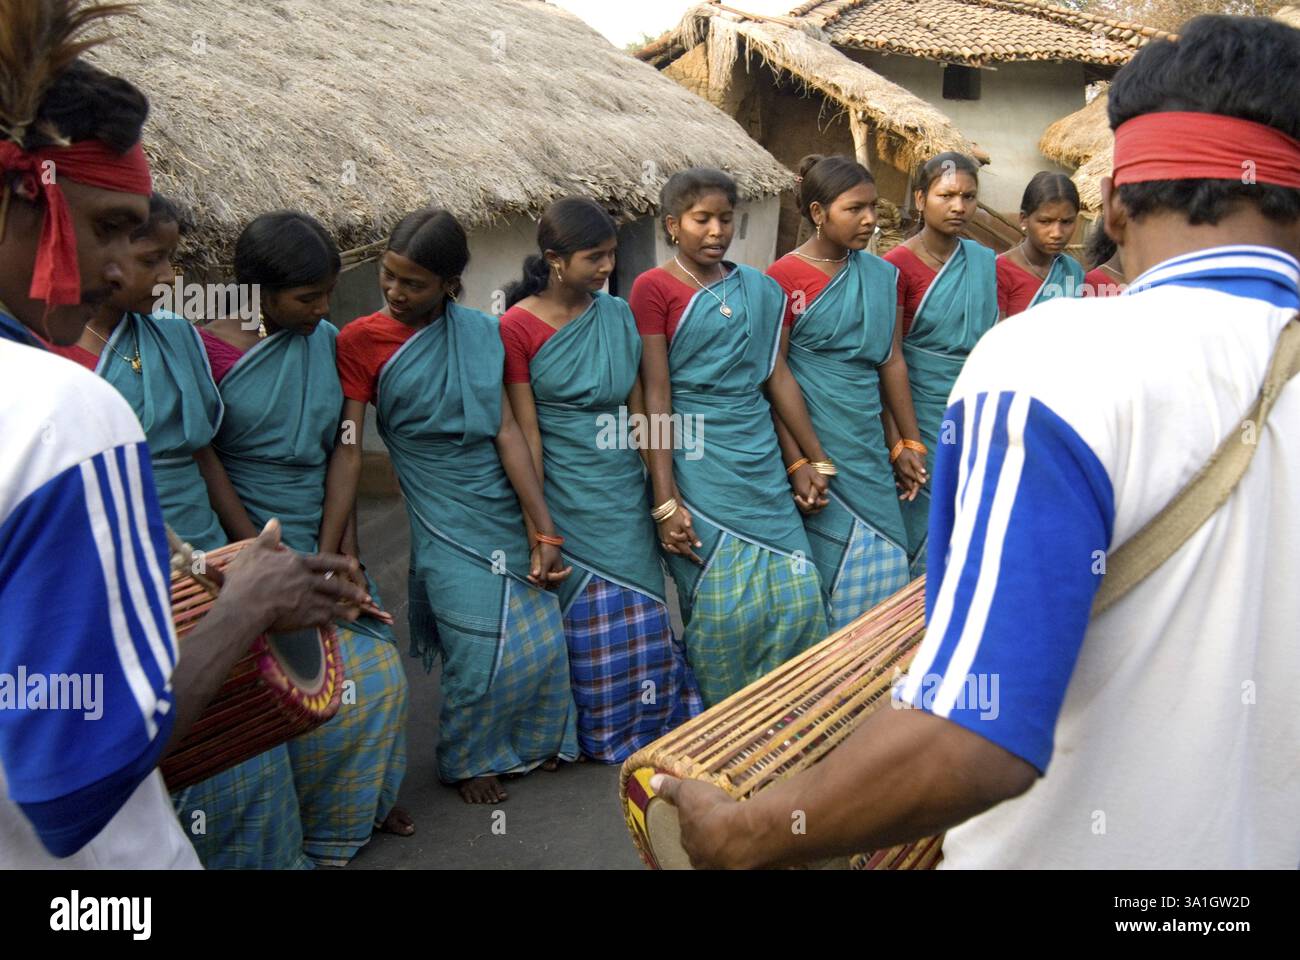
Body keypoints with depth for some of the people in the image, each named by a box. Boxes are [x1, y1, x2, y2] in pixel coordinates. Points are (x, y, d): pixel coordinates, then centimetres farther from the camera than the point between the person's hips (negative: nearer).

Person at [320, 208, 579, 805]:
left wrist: (543, 531, -8)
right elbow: (346, 452, -10)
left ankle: (535, 740, 38)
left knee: (544, 641, 8)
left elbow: (506, 431, -4)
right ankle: (467, 760, 28)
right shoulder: (361, 342, -7)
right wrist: (325, 554, -14)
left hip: (509, 514, 3)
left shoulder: (480, 331, 0)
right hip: (447, 527, -3)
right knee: (484, 655, -2)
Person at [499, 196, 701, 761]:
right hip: (565, 496, -4)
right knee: (587, 627, 7)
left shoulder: (618, 314, 4)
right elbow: (526, 432, -10)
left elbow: (637, 409, 9)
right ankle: (597, 736, 27)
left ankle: (653, 727, 28)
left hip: (624, 492, 4)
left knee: (641, 622, 9)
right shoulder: (517, 327, -10)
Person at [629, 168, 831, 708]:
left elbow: (778, 376, 15)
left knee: (798, 597, 3)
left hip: (761, 461, 5)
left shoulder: (761, 289, 12)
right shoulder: (653, 289, -4)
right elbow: (656, 397, -9)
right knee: (721, 611, -3)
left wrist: (813, 460, 14)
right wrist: (666, 502, -13)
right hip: (697, 466, -5)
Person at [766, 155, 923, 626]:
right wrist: (796, 463, -14)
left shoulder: (882, 274, 8)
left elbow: (892, 361, 12)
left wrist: (910, 444, 11)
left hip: (868, 445, 5)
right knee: (826, 572, 3)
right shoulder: (784, 278, -9)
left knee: (885, 569, 8)